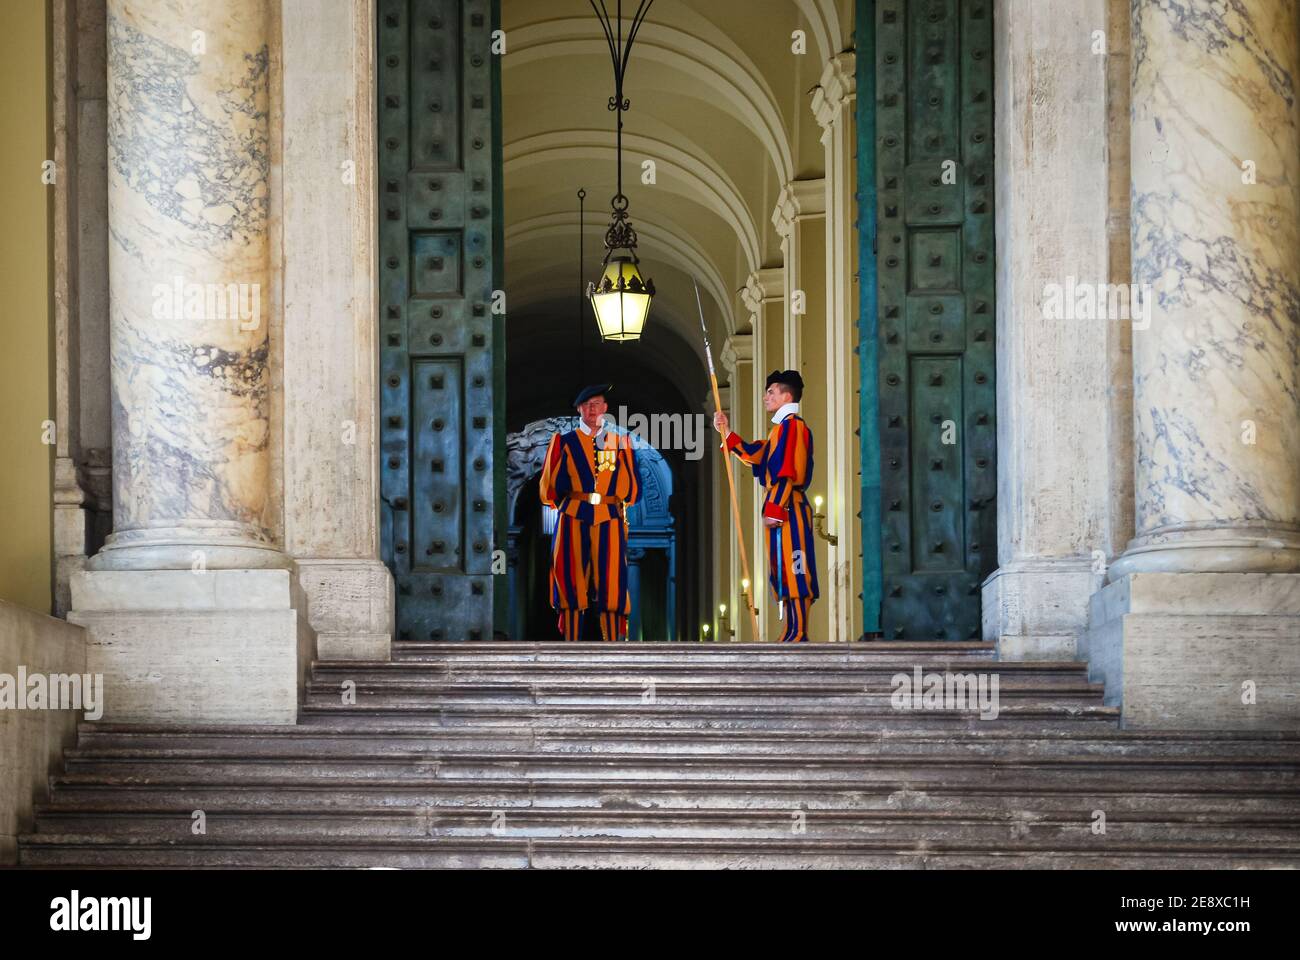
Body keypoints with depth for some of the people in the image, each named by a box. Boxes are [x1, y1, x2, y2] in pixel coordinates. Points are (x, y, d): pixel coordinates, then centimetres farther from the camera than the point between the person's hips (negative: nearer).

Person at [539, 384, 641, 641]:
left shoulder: (619, 442, 13)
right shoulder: (565, 442, 8)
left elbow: (630, 489, 13)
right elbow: (550, 486, 9)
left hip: (610, 521, 1)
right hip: (573, 521, -1)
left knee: (611, 585, -4)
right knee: (571, 585, -3)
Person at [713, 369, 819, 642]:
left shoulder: (792, 425, -10)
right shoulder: (782, 428, 22)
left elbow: (788, 471, -18)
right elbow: (756, 455, 25)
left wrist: (774, 508, -22)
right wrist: (727, 434, 21)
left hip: (787, 509, -10)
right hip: (783, 509, 10)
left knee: (791, 568, -12)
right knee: (783, 570, 10)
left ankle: (797, 632, -15)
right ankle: (795, 630, 11)